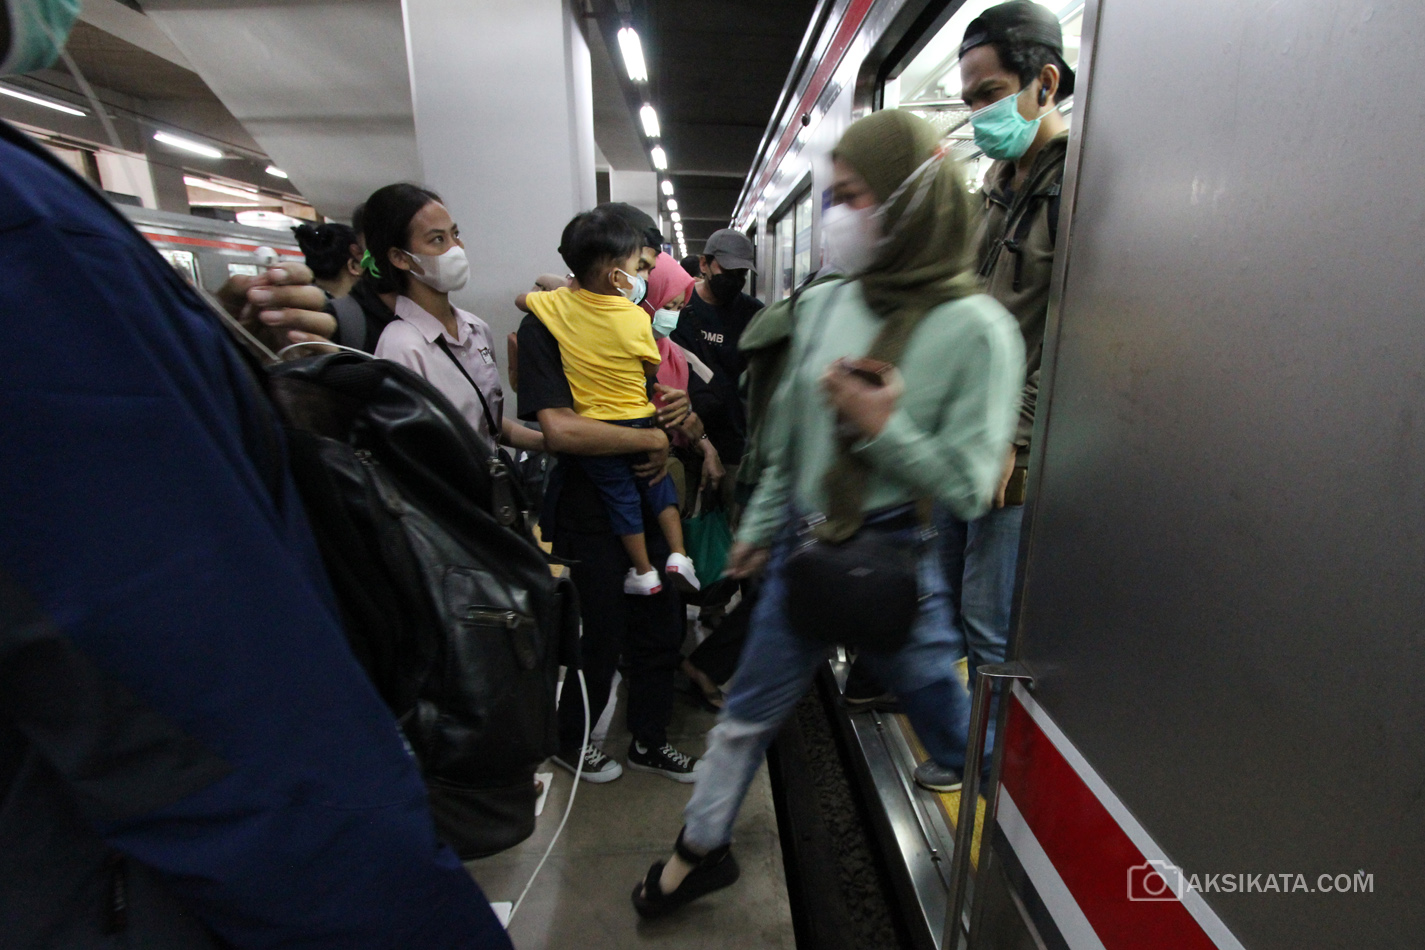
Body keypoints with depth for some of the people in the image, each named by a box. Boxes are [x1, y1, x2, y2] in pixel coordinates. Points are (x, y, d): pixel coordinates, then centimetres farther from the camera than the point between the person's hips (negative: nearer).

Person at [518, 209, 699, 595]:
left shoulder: (557, 303, -7)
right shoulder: (635, 317, -14)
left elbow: (521, 299, 14)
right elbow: (652, 368, -1)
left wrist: (564, 287, 21)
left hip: (591, 428, 2)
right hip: (637, 420, -1)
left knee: (620, 495, 12)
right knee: (658, 484, 20)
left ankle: (644, 572, 22)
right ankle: (678, 555, 16)